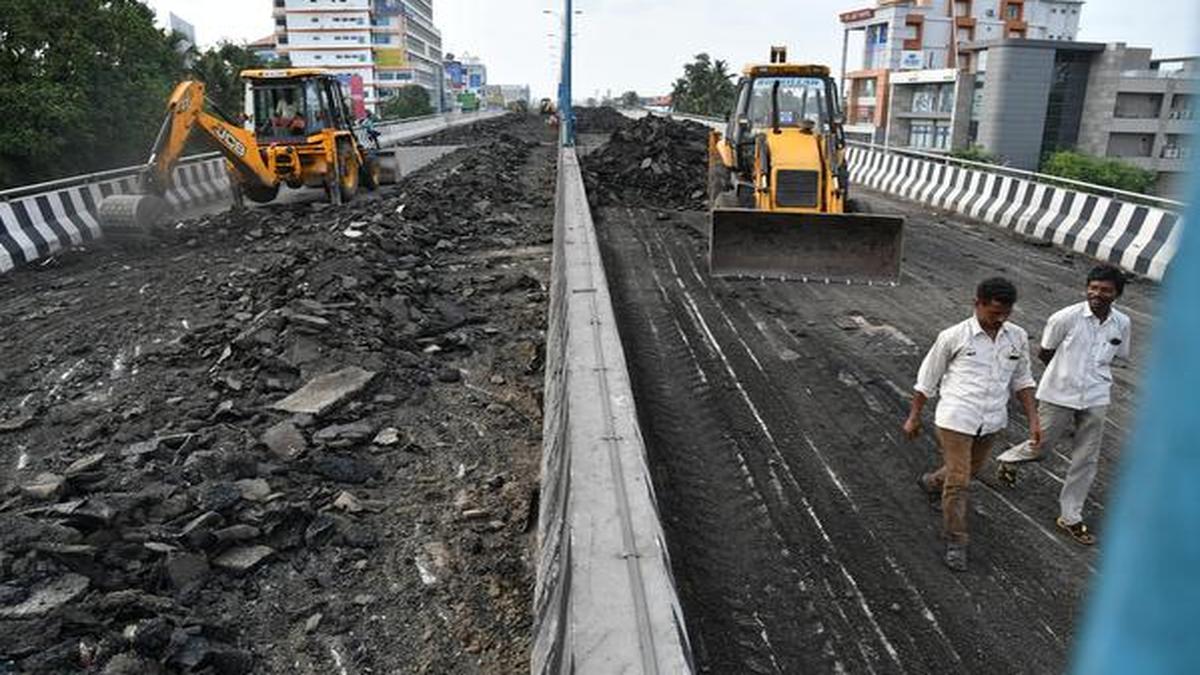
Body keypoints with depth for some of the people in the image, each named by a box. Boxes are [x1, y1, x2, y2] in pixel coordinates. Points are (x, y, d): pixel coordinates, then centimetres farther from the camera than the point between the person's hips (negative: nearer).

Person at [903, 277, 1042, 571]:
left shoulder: (1018, 338, 0)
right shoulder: (954, 337, -12)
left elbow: (1022, 379, 13)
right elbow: (927, 379, -2)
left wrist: (1033, 419, 6)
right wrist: (914, 417, 2)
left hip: (992, 422, 5)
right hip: (956, 420, -5)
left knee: (972, 470, 24)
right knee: (958, 481, -3)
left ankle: (932, 482, 54)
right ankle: (956, 542, 12)